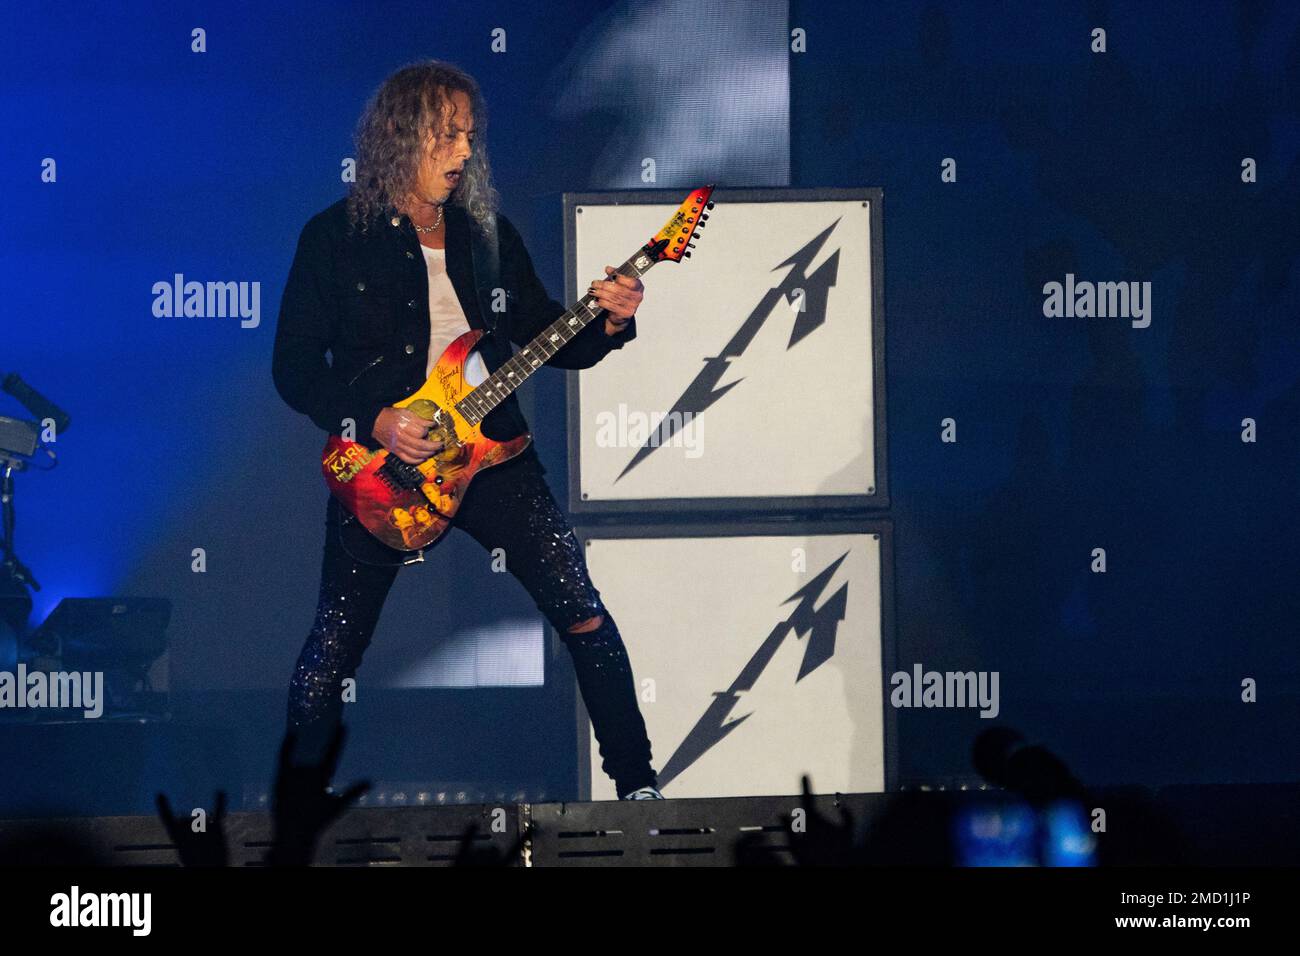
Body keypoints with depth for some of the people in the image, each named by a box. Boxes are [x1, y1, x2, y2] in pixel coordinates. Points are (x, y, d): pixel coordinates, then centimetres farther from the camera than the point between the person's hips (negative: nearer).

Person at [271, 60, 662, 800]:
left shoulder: (489, 231, 10)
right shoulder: (334, 237, -1)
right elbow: (294, 367, -2)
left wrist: (607, 322, -9)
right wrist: (372, 422, -16)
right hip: (380, 460, -3)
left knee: (581, 609, -7)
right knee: (335, 648, -1)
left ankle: (637, 782, 4)